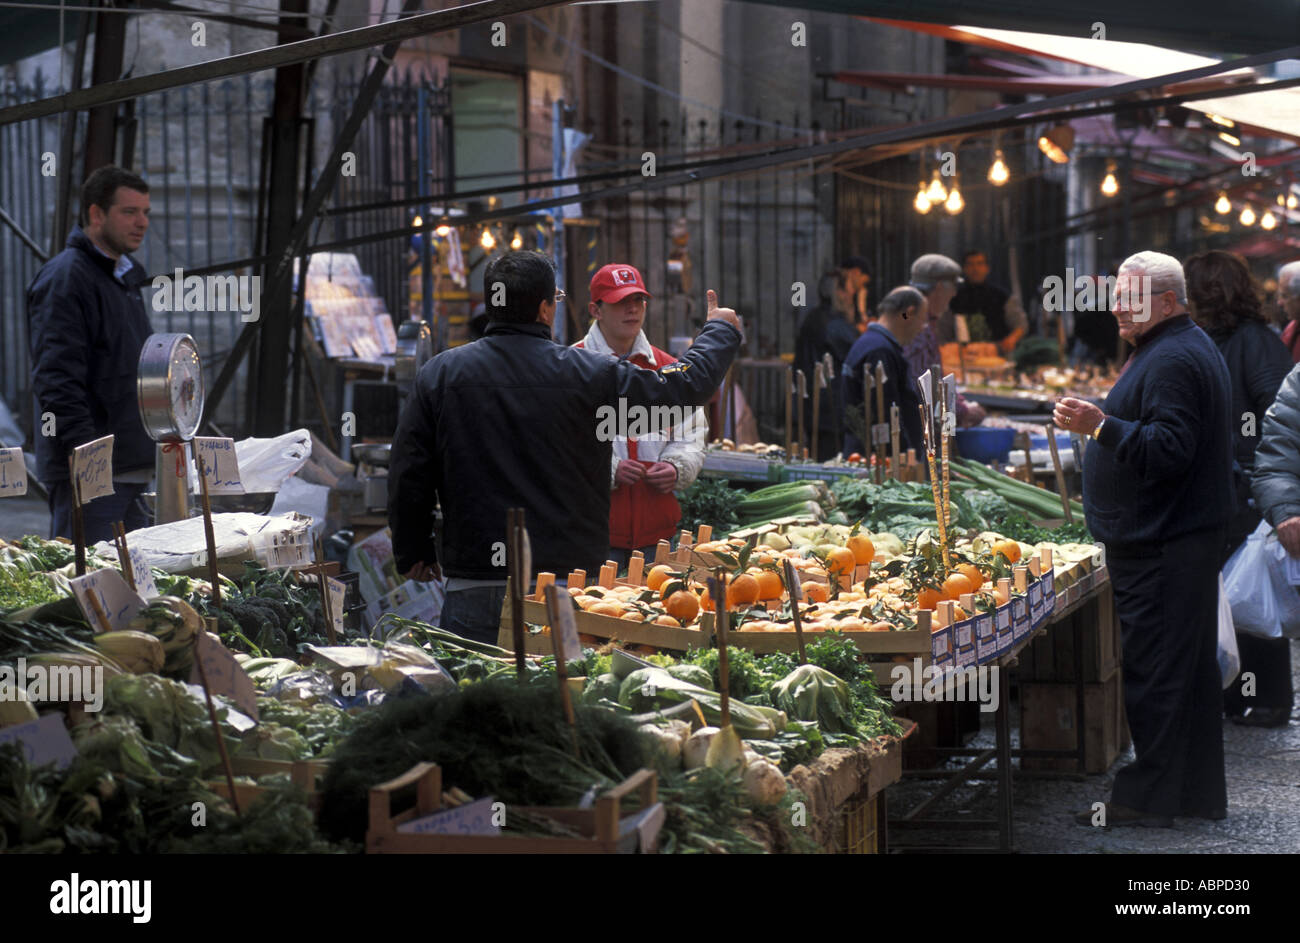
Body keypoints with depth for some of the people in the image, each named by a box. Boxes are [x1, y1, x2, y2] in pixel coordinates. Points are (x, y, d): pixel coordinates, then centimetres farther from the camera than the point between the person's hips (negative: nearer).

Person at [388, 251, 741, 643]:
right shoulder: (588, 374, -5)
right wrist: (720, 331, 26)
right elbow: (686, 385, 6)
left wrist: (413, 552, 18)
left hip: (474, 583, 1)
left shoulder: (439, 373, 1)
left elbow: (408, 474, 5)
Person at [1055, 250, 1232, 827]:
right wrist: (1103, 425, 25)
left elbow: (1168, 449, -27)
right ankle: (1200, 792, 20)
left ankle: (1148, 797, -6)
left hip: (1160, 549, -12)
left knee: (1153, 671, -9)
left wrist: (1103, 427, -34)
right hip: (1189, 536, 12)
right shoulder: (1192, 349, 19)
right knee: (1193, 666, 13)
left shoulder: (1172, 360, -17)